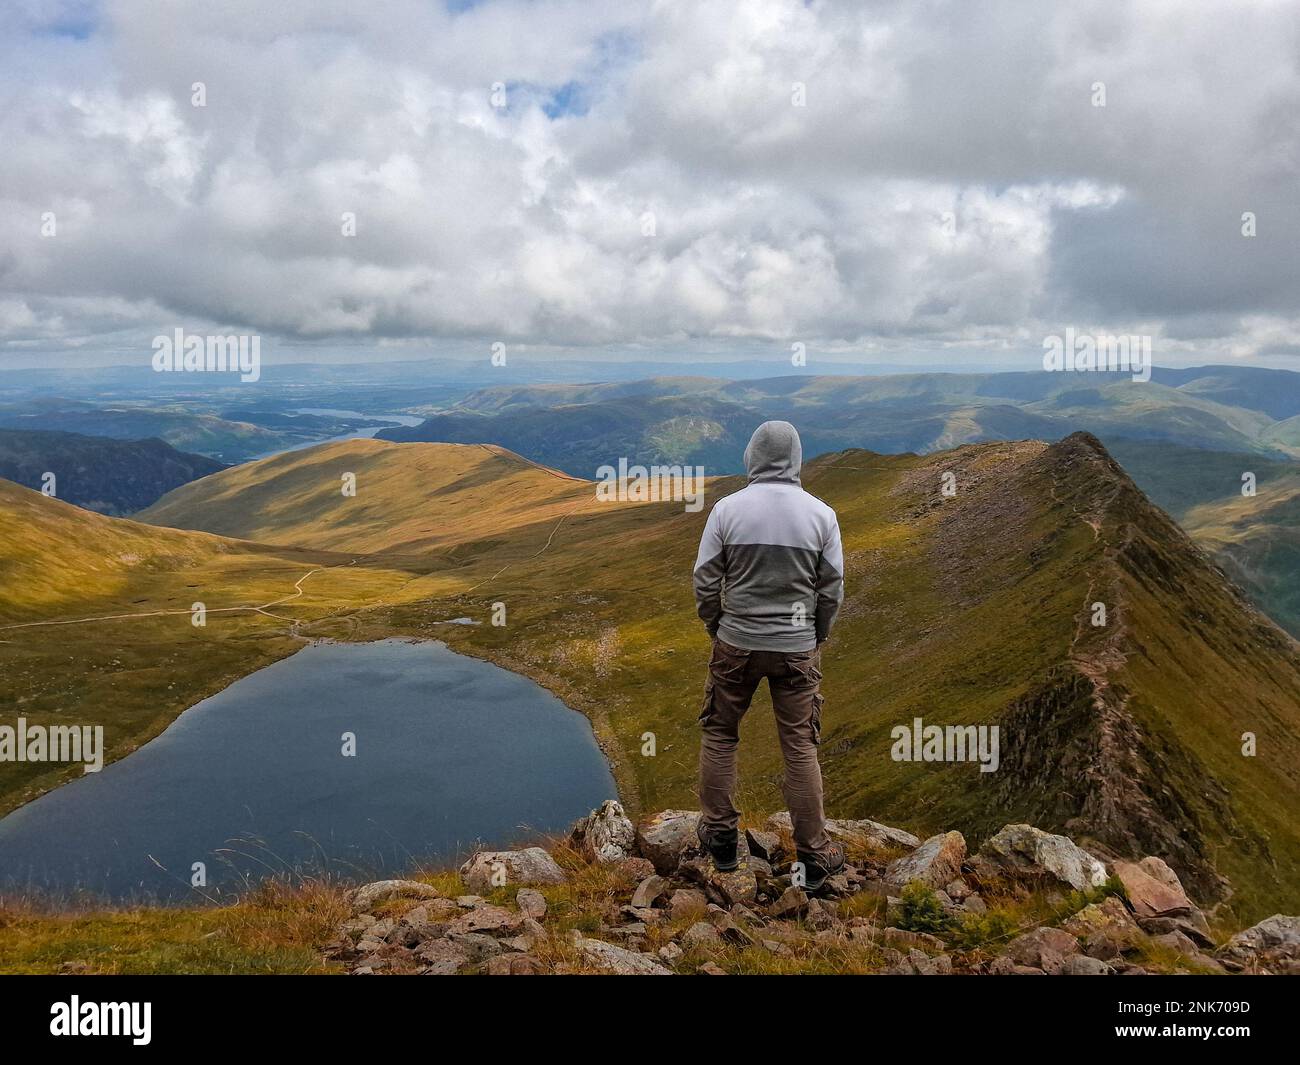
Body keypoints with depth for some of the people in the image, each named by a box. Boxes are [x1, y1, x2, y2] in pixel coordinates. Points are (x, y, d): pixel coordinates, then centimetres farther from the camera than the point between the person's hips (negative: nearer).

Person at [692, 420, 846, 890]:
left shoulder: (727, 509, -8)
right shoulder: (821, 514, -6)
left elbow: (705, 582, -3)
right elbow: (832, 590, 0)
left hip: (736, 644, -1)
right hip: (797, 649, 1)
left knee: (719, 736, 17)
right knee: (801, 748, 9)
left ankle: (720, 836, 25)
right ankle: (814, 855, 16)